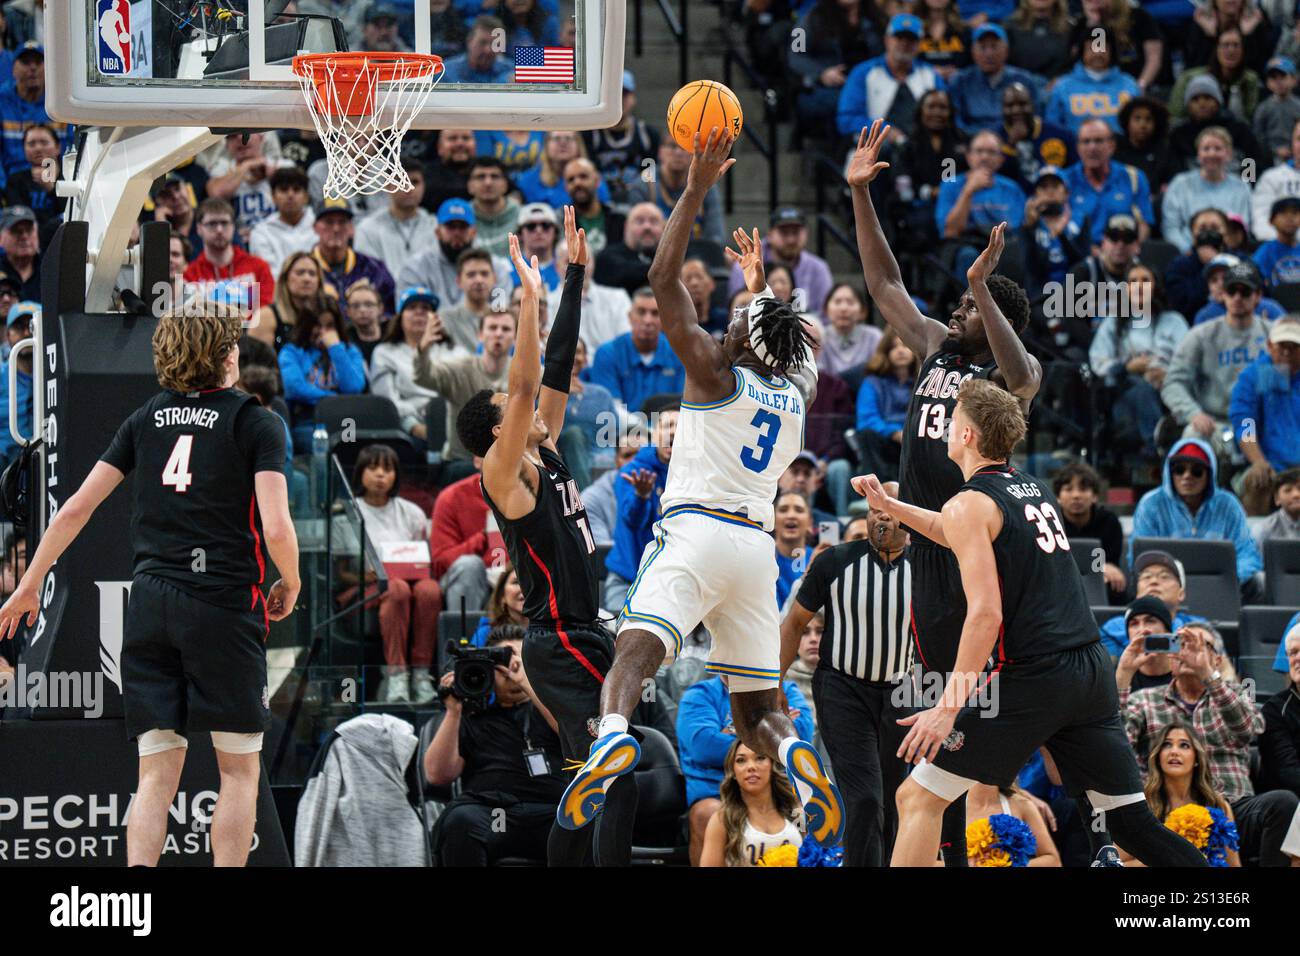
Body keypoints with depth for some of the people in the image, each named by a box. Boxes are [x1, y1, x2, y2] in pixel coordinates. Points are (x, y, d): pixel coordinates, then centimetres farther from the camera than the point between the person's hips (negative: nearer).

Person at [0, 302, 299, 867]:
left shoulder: (146, 419, 12)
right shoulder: (254, 423, 0)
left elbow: (76, 508, 10)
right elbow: (276, 529, -11)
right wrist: (290, 585, 9)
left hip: (149, 602, 4)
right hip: (224, 602, -4)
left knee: (157, 772, 3)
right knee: (239, 768, 7)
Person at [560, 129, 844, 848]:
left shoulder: (718, 375, 1)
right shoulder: (798, 394, 15)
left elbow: (664, 280, 1)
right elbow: (786, 346, 40)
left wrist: (696, 191, 5)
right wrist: (760, 284, 53)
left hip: (696, 529, -5)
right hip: (757, 544, 5)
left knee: (636, 647, -23)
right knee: (756, 708, 10)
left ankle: (611, 737, -52)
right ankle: (797, 760, -22)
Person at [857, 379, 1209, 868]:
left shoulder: (969, 505, -6)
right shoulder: (1034, 489, 17)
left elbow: (985, 614, -16)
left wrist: (948, 707, -16)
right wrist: (889, 506, 40)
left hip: (1032, 676, -7)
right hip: (1092, 671, 7)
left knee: (918, 799, 1)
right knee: (1132, 822, 9)